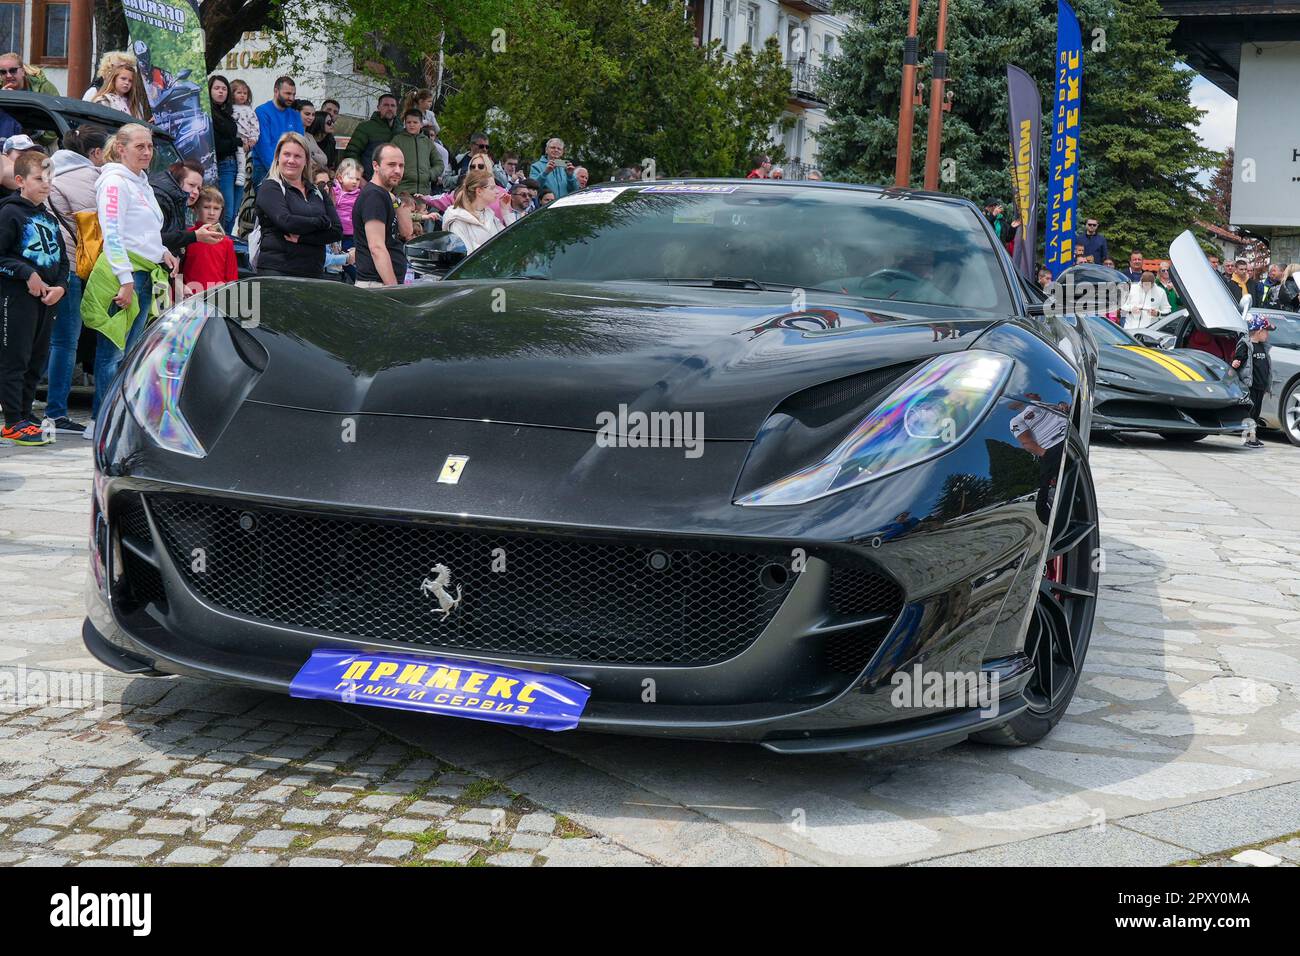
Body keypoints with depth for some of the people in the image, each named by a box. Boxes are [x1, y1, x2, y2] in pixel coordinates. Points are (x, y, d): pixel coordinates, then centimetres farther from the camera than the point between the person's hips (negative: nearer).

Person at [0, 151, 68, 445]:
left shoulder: (49, 219, 19)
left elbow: (61, 259, 22)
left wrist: (60, 286, 4)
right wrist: (28, 274, -17)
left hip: (46, 299, 8)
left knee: (37, 361, 10)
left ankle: (24, 416, 19)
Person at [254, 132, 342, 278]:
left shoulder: (318, 193, 18)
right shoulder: (269, 188, 3)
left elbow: (337, 231, 6)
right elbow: (285, 221, -13)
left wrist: (301, 237, -8)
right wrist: (323, 222, -2)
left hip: (313, 272, 4)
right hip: (276, 270, -4)